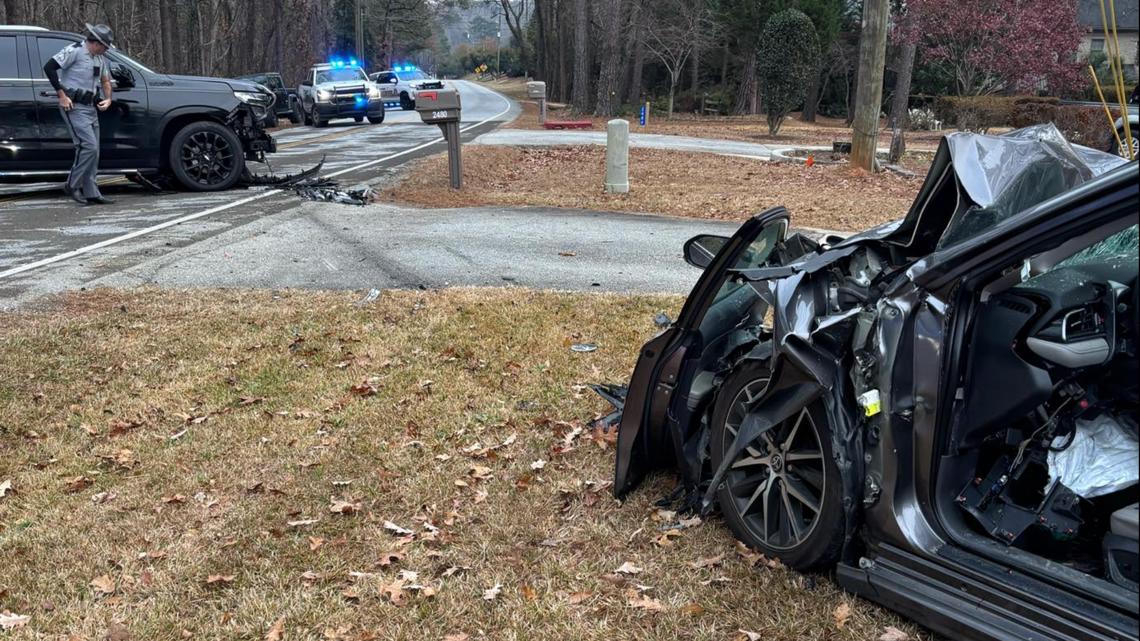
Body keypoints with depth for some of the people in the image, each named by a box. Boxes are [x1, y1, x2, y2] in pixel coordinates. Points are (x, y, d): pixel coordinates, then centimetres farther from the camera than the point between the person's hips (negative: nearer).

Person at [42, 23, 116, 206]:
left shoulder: (100, 58, 13)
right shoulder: (74, 51, -12)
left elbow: (105, 80, 26)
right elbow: (49, 67, -17)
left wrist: (107, 99, 7)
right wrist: (62, 95, -18)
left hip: (91, 108, 9)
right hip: (74, 107, -9)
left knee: (93, 151, 6)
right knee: (89, 146, -17)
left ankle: (91, 193, 10)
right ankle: (72, 185, -5)